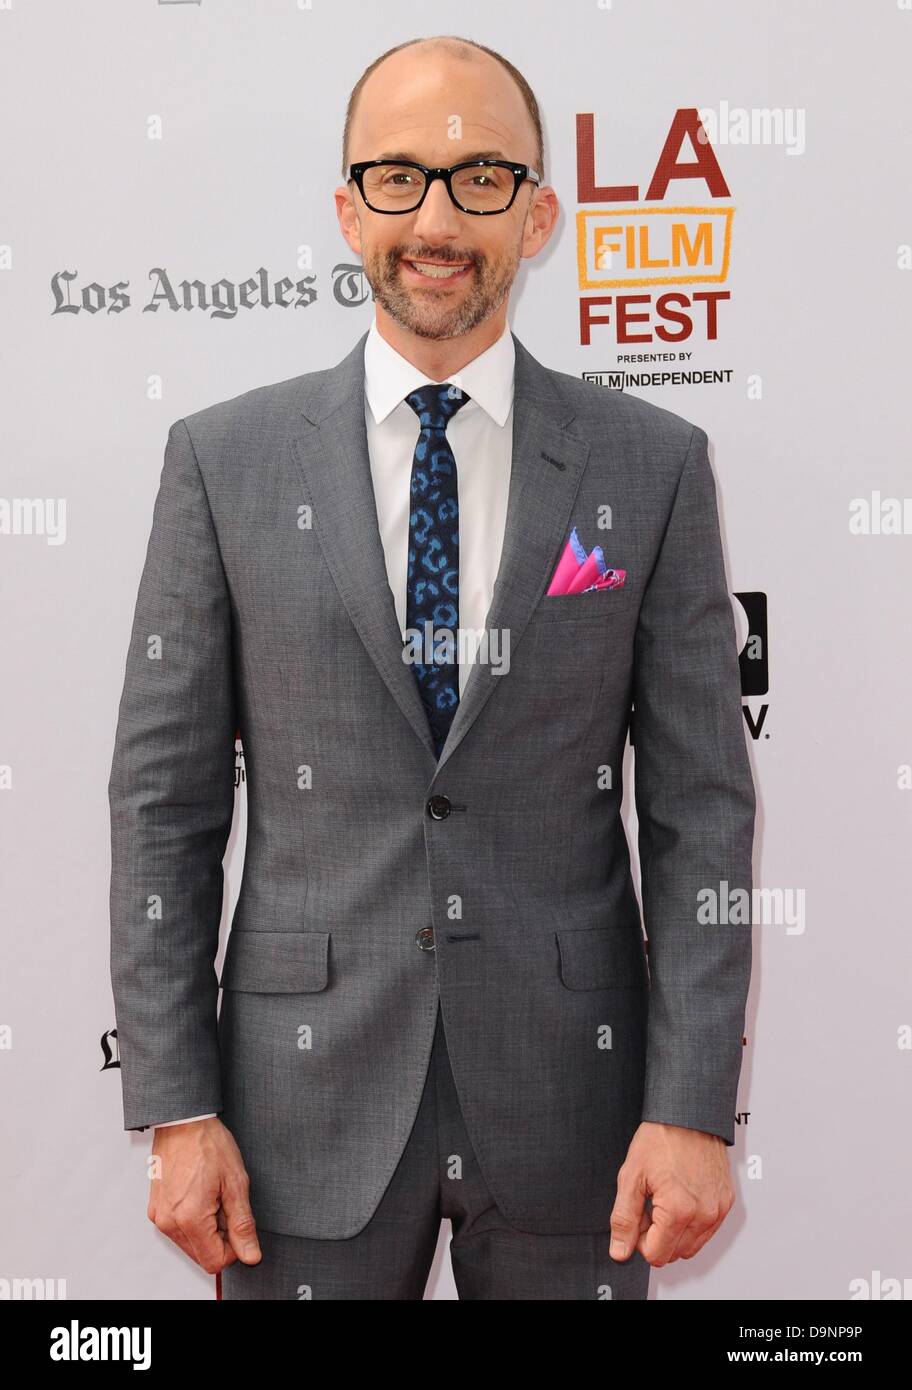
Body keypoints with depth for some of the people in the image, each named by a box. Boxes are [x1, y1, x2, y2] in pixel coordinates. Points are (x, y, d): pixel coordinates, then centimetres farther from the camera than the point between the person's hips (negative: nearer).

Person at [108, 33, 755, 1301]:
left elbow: (702, 803, -1)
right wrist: (177, 1111, -4)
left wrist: (694, 1108, -7)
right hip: (309, 1097, 0)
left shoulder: (653, 466, -1)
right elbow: (163, 798, 0)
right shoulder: (226, 461, -1)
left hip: (570, 1090, 1)